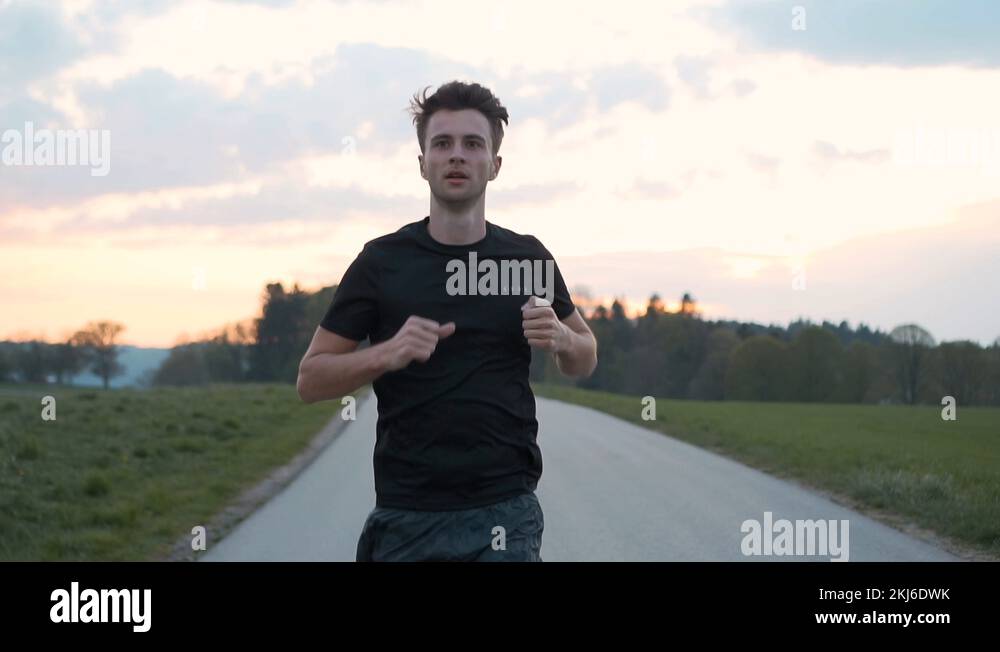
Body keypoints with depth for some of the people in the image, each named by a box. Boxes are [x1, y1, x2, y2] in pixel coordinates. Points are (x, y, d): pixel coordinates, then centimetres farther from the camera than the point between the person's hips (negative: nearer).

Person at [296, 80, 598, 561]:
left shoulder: (528, 258, 5)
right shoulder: (382, 261, 0)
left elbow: (585, 359, 19)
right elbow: (310, 380, 1)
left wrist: (560, 337, -5)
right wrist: (388, 353, -17)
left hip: (504, 514, 1)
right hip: (405, 516, 0)